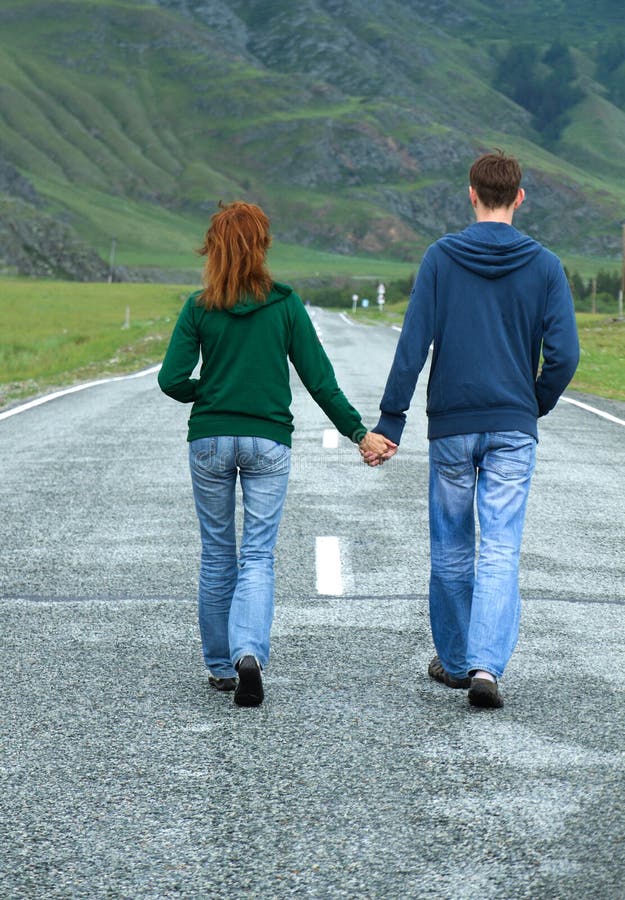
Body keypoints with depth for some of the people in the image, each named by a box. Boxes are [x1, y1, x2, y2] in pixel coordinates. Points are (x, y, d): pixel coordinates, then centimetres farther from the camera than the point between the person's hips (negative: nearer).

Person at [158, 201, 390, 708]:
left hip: (210, 440, 1)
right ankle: (249, 653, -21)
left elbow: (172, 380, -7)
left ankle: (220, 666, 20)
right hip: (268, 441, -1)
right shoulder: (285, 305, -4)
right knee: (258, 555, 1)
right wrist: (358, 433, 3)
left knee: (217, 553, 13)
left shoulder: (199, 308, -3)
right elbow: (319, 379, -4)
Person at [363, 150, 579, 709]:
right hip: (513, 430, 0)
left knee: (450, 549, 13)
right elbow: (564, 354, -7)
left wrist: (390, 423, -5)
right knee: (501, 552, -2)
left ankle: (453, 661, 25)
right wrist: (538, 405, 11)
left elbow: (413, 346, -7)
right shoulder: (544, 266, -1)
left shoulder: (441, 258, -2)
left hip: (452, 428, 0)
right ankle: (486, 665, -17)